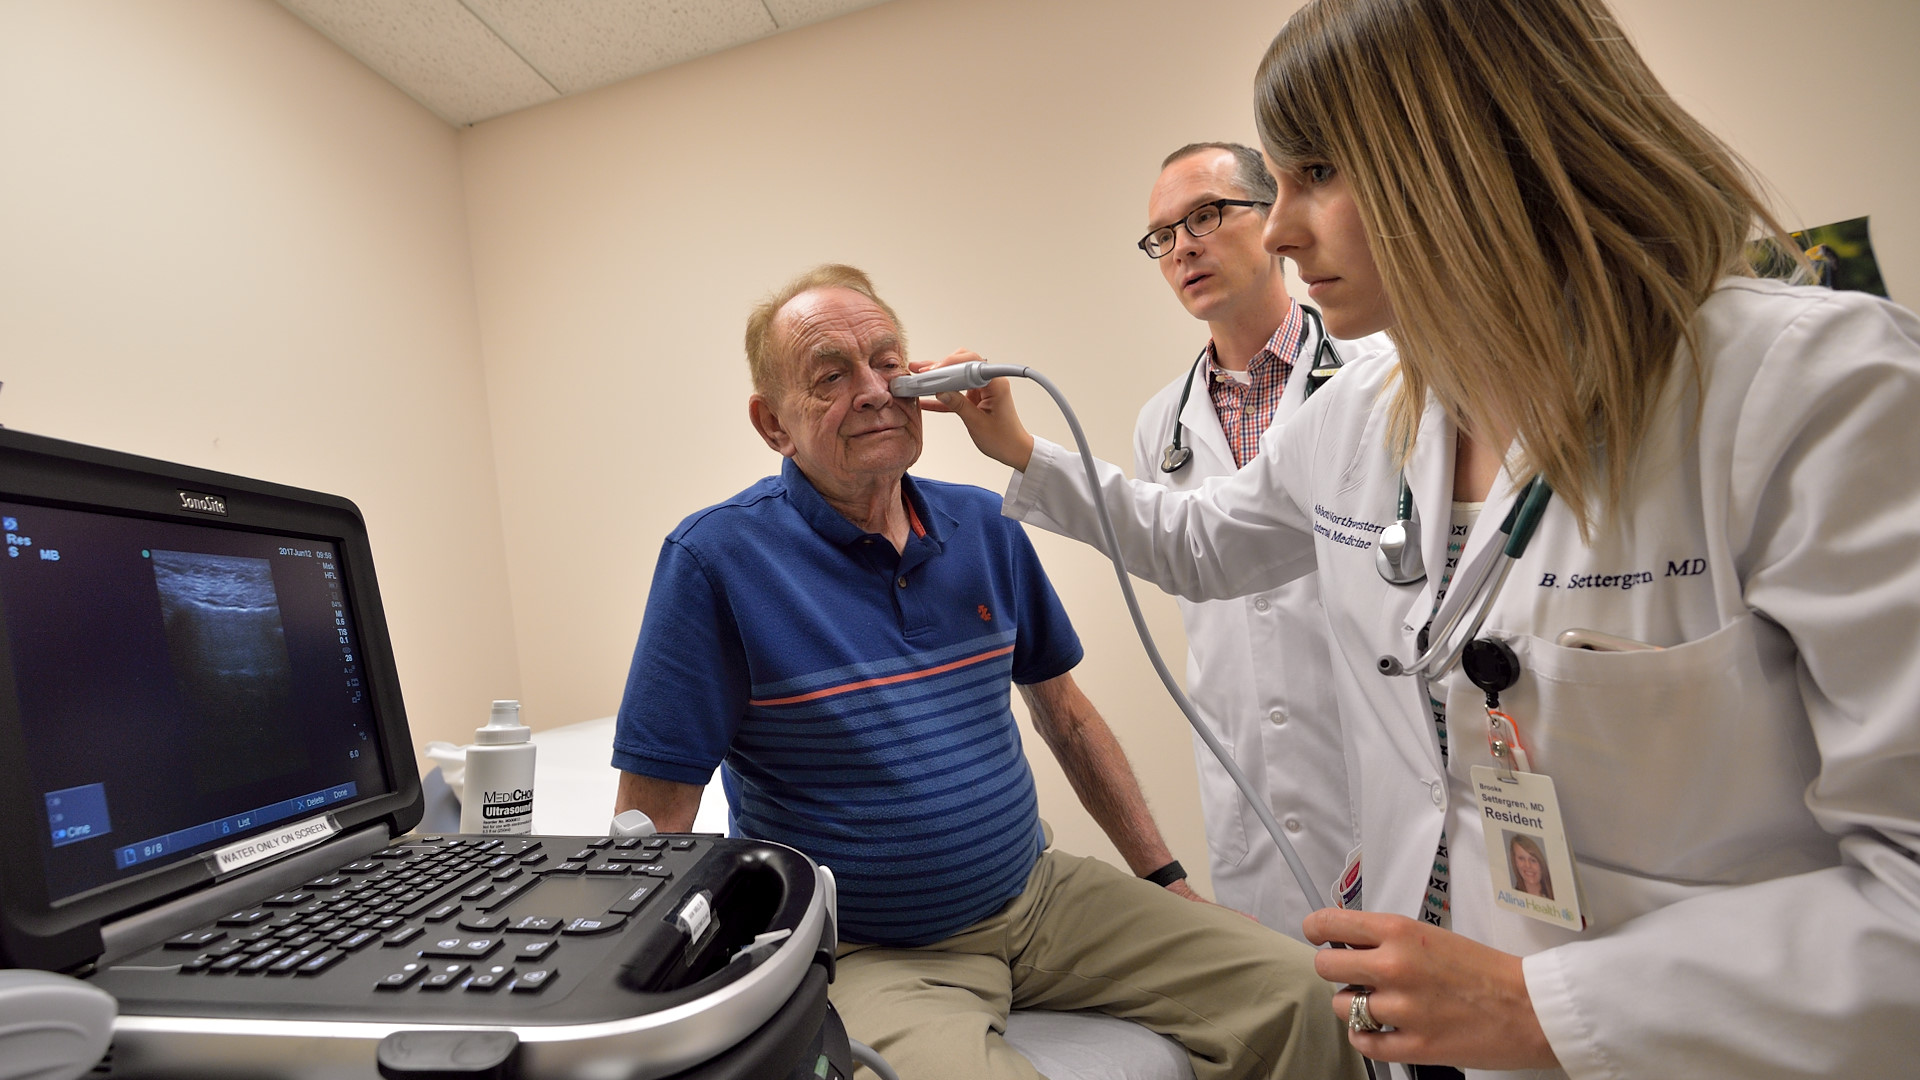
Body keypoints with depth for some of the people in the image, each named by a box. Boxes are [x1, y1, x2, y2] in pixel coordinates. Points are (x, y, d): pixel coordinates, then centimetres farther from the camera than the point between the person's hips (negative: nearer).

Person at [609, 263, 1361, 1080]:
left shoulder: (985, 527, 0)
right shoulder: (716, 557, -15)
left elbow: (1065, 713, 9)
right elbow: (653, 819, -11)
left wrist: (1164, 880, 10)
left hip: (1037, 895, 5)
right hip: (866, 953, -4)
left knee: (1296, 992, -1)